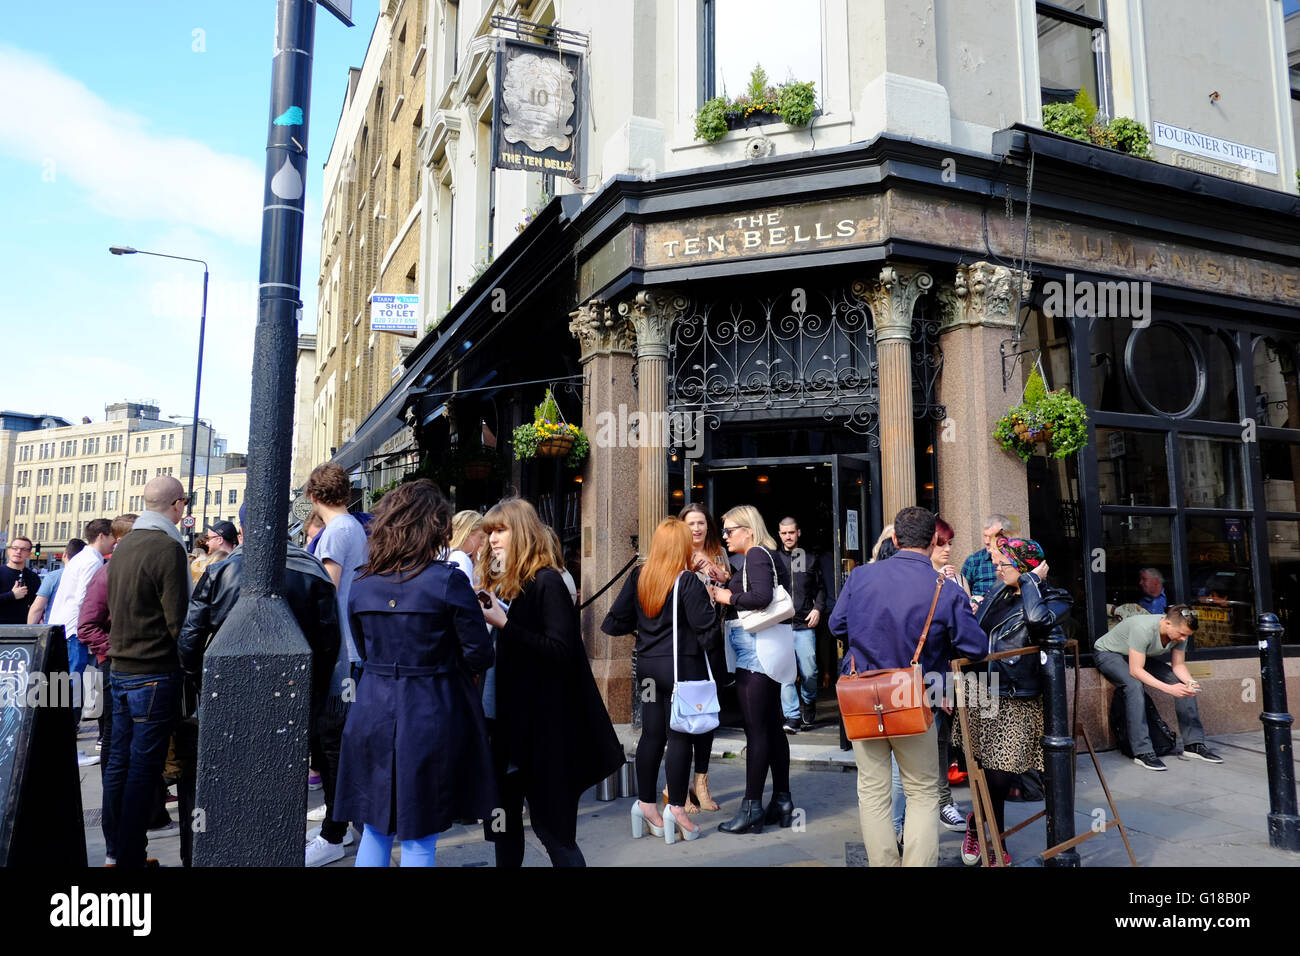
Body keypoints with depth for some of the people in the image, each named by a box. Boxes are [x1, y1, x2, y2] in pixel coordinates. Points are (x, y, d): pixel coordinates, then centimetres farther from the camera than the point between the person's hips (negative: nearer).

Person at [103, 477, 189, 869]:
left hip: (120, 669, 8)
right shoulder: (167, 547, -17)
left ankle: (114, 845, 27)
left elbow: (114, 608, 16)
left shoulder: (124, 546, 9)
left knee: (119, 760, 15)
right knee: (144, 766, -1)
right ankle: (130, 856, 6)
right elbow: (177, 622, -18)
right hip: (155, 672, -8)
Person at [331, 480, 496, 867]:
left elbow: (365, 651, 14)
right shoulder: (448, 580, -14)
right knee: (418, 839, 8)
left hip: (373, 714, 5)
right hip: (432, 716, -4)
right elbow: (479, 656, -9)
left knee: (375, 829, 19)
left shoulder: (361, 584, 2)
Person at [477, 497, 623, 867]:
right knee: (503, 825, 15)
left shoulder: (546, 582, -10)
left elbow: (561, 650, -20)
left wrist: (503, 624, -24)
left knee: (552, 829, 0)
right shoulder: (500, 583, 13)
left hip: (544, 728, -8)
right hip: (506, 723, 8)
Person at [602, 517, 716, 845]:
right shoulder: (688, 582, -14)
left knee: (652, 733, 13)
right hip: (682, 666, -6)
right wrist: (711, 602, 4)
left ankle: (646, 803, 22)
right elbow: (705, 627, -14)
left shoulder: (638, 577, 2)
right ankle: (676, 808, 8)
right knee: (680, 735, 2)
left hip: (648, 664, 6)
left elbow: (616, 621, 5)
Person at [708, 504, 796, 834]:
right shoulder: (766, 555, 19)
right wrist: (728, 589, 8)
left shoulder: (756, 555, -10)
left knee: (756, 728, -5)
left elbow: (761, 596, -25)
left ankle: (752, 808, 1)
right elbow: (763, 596, 12)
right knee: (772, 726, 13)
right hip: (766, 652, 10)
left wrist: (728, 597, -11)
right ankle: (782, 801, 21)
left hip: (758, 651, -10)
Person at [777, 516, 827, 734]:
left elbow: (821, 588, 17)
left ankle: (809, 702, 29)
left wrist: (818, 609, 1)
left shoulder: (810, 559, 12)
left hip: (804, 626, 1)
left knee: (809, 672, 0)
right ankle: (792, 716, 3)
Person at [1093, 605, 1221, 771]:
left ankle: (1194, 744, 3)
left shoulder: (1180, 632, -16)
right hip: (1107, 653, -8)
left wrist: (1189, 682, -26)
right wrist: (1168, 689, -43)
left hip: (1142, 656, 8)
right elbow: (1135, 670, -36)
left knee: (1184, 686, -7)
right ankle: (1142, 752, -32)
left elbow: (1178, 665, -5)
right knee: (1135, 686, -35)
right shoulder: (1143, 629, -38)